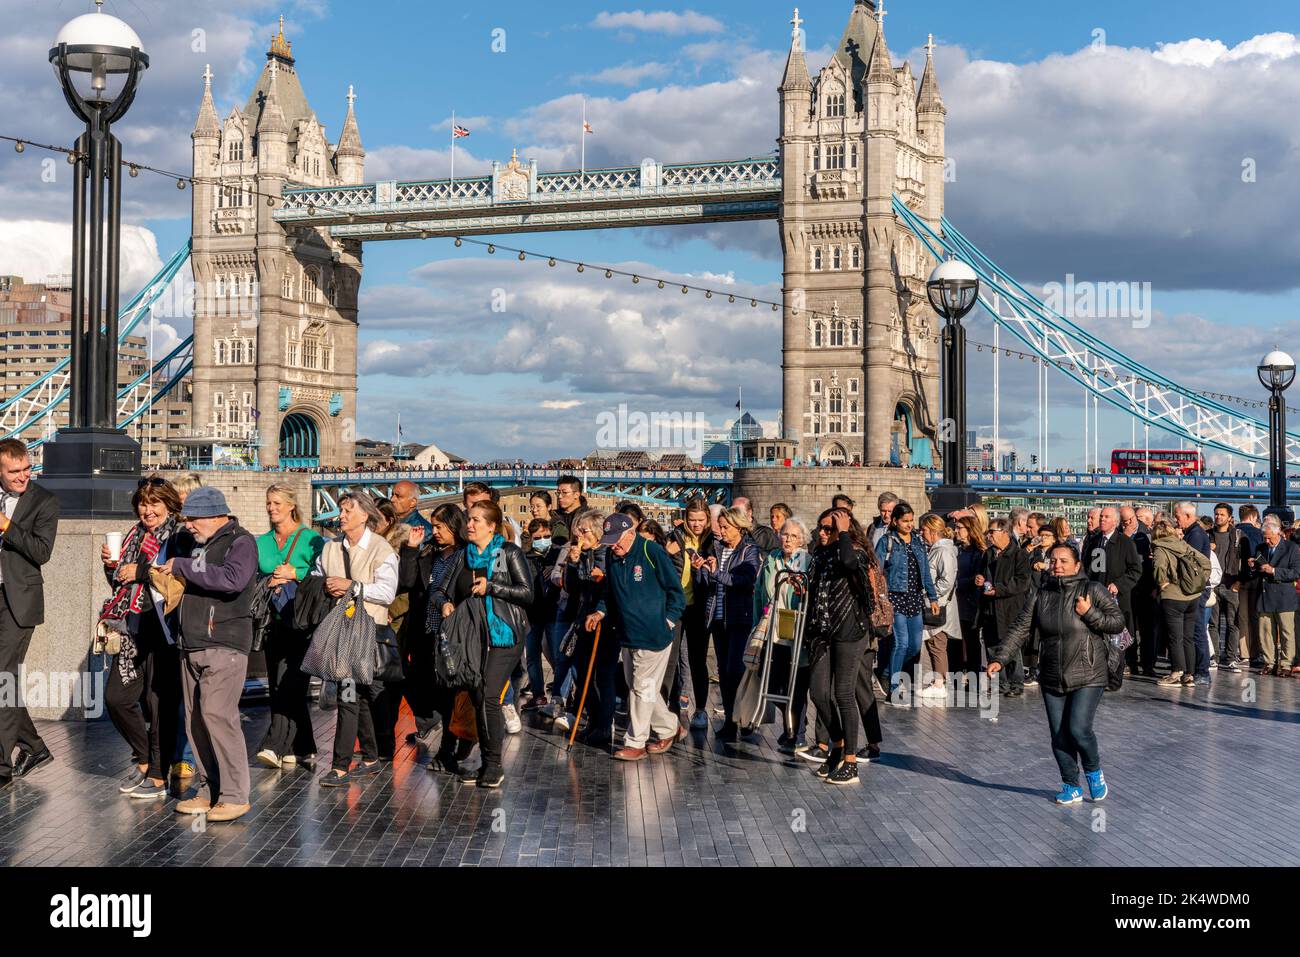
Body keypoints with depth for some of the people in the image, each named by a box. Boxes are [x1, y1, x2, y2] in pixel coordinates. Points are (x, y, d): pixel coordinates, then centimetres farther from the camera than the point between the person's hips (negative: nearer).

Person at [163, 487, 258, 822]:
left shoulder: (241, 542, -6)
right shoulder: (199, 544, 20)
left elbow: (233, 579, -26)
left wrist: (183, 566, -18)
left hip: (225, 644, -9)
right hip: (192, 645, 9)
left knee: (216, 713, -16)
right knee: (195, 719, 7)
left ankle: (234, 795, -11)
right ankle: (211, 791, 15)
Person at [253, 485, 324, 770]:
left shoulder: (311, 539, -1)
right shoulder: (262, 542, 15)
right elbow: (252, 580, 16)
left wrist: (295, 573, -14)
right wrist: (269, 581, -3)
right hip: (274, 621, 6)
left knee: (290, 683, -15)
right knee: (277, 685, 7)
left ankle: (275, 746, -18)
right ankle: (303, 749, 16)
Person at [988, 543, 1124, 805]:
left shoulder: (1093, 590, -3)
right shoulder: (1041, 596, 7)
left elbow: (1118, 623, -2)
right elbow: (1020, 629, 4)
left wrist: (1089, 613, -16)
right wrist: (999, 659, -6)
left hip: (1088, 677, -4)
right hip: (1052, 679, 4)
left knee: (1079, 729, -14)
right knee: (1059, 736, 5)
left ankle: (1094, 771, 15)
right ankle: (1071, 786, 21)